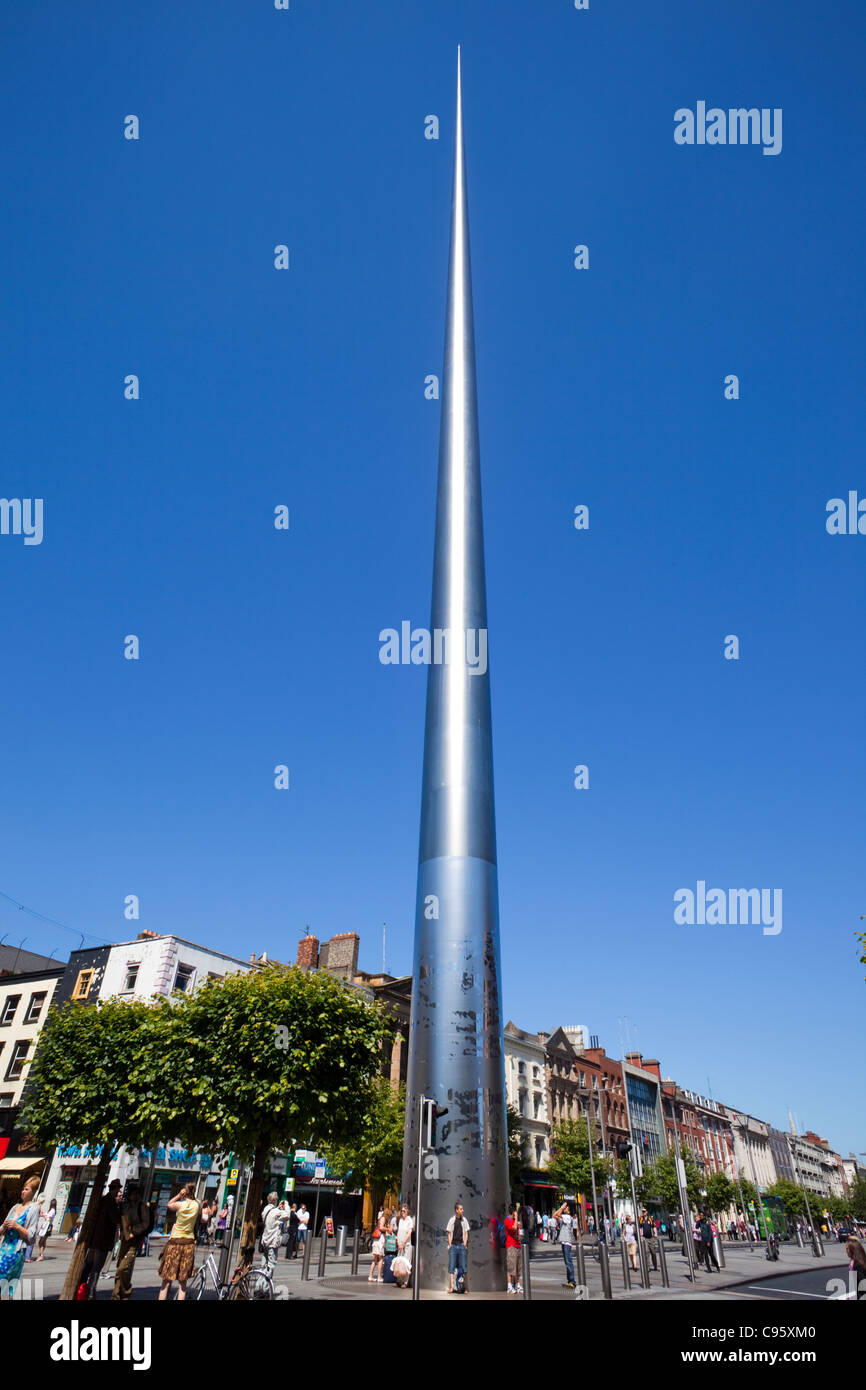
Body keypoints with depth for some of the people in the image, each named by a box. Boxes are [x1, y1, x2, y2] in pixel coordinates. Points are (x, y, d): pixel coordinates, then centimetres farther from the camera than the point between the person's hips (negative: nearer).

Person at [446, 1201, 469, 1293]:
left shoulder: (464, 1220, 6)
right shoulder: (452, 1220, 1)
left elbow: (466, 1233, 10)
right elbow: (449, 1233, 4)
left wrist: (464, 1244, 1)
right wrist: (450, 1245, -3)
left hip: (462, 1245, 1)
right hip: (453, 1245, -1)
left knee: (463, 1266, -1)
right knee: (452, 1266, -4)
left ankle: (463, 1286, 7)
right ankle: (451, 1287, -2)